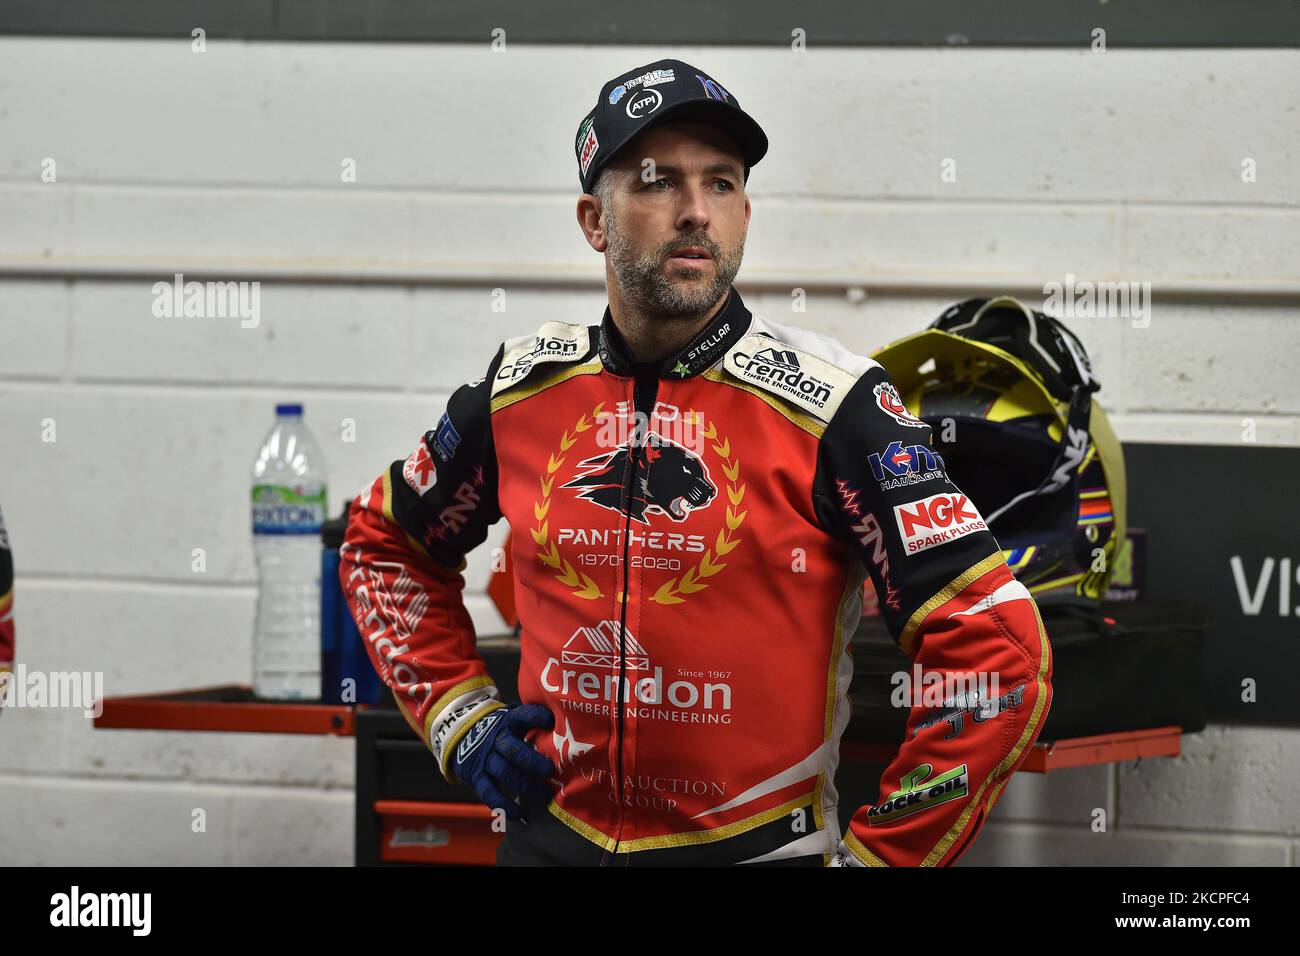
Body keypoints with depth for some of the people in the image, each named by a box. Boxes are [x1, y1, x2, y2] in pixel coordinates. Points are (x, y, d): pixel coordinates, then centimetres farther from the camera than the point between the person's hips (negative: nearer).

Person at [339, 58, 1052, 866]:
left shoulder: (830, 403, -12)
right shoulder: (520, 392, 0)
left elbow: (999, 659, -15)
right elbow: (387, 545, 18)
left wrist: (875, 857, -14)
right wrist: (458, 717, 6)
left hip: (759, 846, -3)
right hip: (553, 837, 3)